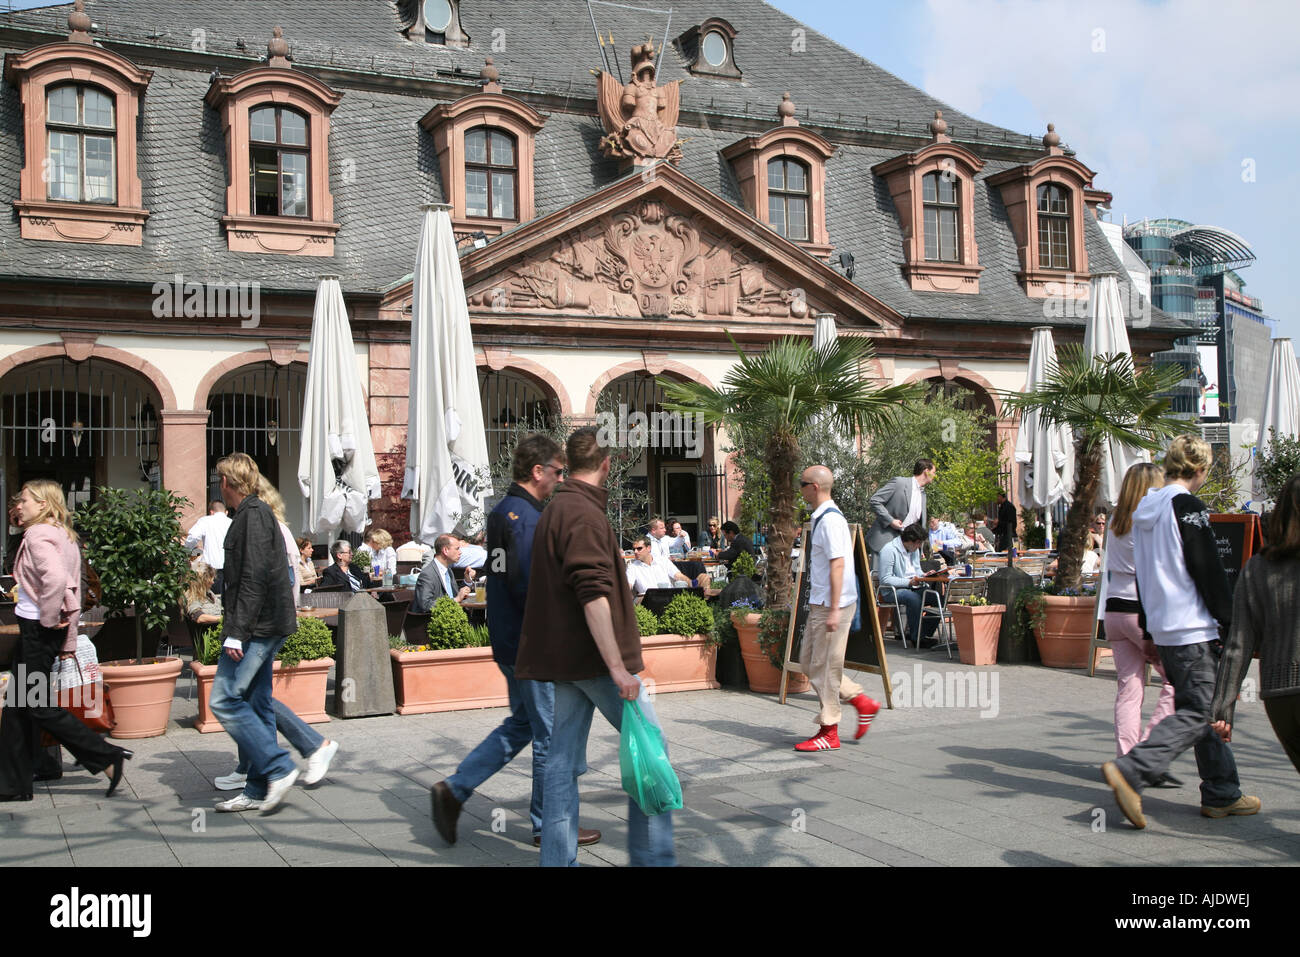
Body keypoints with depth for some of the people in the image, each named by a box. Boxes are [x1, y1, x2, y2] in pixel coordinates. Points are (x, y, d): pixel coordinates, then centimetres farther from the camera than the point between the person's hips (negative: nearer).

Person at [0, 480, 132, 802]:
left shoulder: (38, 534, -15)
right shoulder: (64, 536, 14)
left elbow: (56, 578, -33)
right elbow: (72, 591, 15)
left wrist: (48, 617, -19)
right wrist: (68, 640, 17)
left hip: (37, 629, -10)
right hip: (38, 629, 10)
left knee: (38, 706, -3)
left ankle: (107, 757, -2)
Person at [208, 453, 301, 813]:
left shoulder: (253, 514, -12)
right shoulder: (255, 513, 19)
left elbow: (254, 576, -21)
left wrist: (236, 631, -22)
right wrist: (236, 627, 23)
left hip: (257, 626, -10)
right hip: (263, 627, 10)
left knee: (225, 700, -11)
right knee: (256, 704, 10)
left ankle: (278, 768, -9)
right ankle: (259, 789, 14)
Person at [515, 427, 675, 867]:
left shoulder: (556, 509, 15)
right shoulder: (584, 514, -16)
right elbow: (593, 595, -24)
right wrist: (617, 666, -25)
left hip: (566, 658, 10)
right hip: (595, 655, -10)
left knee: (564, 759, 9)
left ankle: (558, 859, 11)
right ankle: (652, 856, 4)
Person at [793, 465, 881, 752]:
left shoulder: (830, 519, -17)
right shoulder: (822, 518, 14)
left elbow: (838, 564, -22)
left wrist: (834, 609, -24)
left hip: (833, 604, -10)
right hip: (820, 604, 10)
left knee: (824, 665, -2)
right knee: (809, 661, 15)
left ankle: (828, 732, 8)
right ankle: (861, 701, 21)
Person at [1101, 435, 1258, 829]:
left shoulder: (1145, 509, 14)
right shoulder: (1188, 506, -13)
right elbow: (1208, 571, -15)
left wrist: (1150, 629, 24)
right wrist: (1231, 621, -8)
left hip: (1163, 629, 9)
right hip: (1193, 629, -9)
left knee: (1203, 707, 15)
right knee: (1198, 712, -8)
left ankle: (1222, 793, 20)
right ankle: (1130, 770, -20)